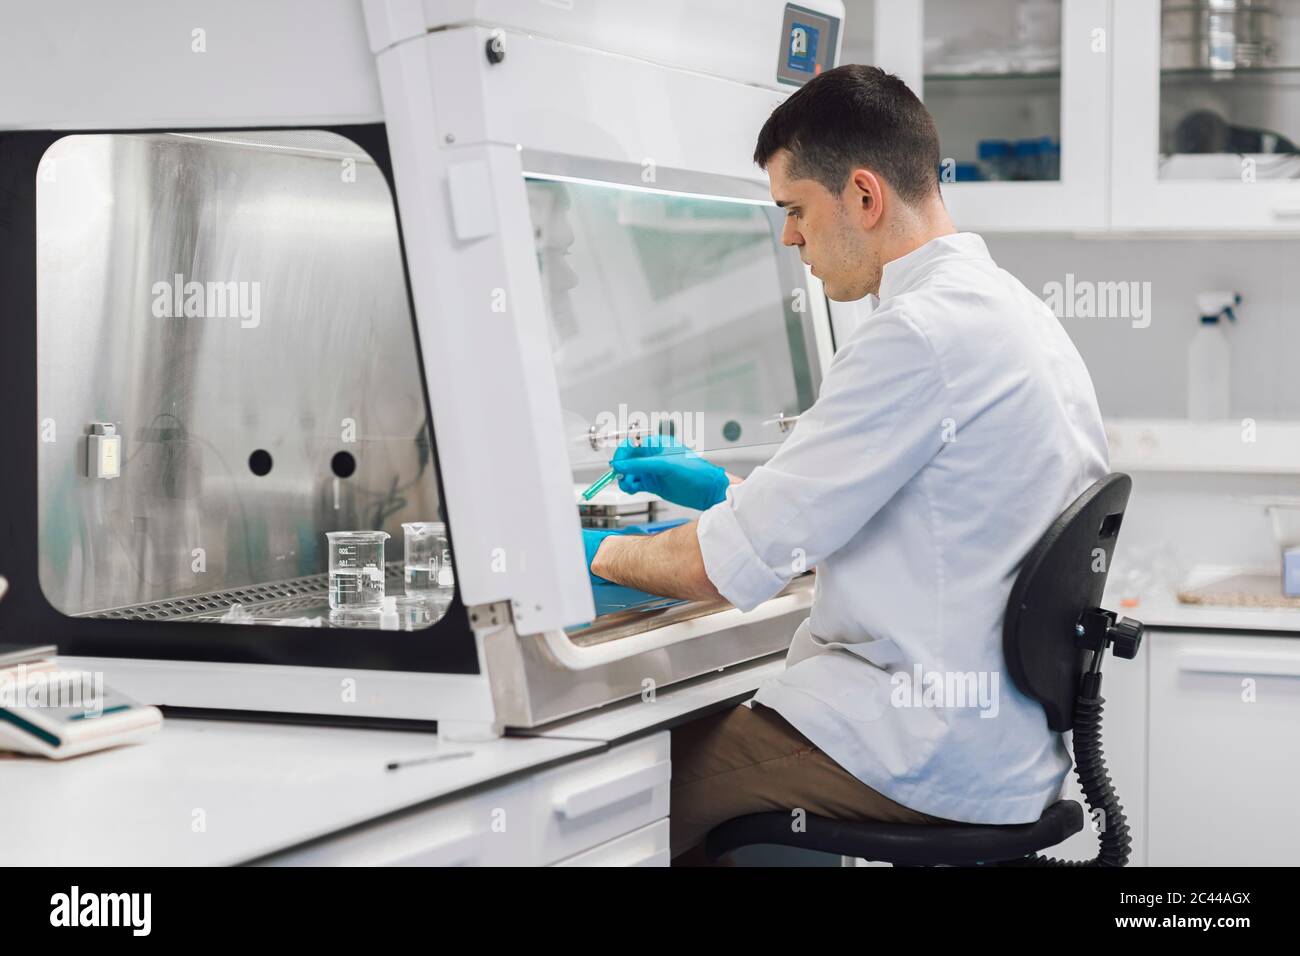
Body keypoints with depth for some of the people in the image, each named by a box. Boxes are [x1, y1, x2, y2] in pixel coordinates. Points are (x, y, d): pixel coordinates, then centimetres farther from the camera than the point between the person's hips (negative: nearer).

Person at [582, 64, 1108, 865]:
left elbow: (738, 561, -16)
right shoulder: (1015, 310, 13)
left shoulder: (919, 334, -19)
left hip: (931, 761, -10)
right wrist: (725, 488, 23)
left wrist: (600, 553, 1)